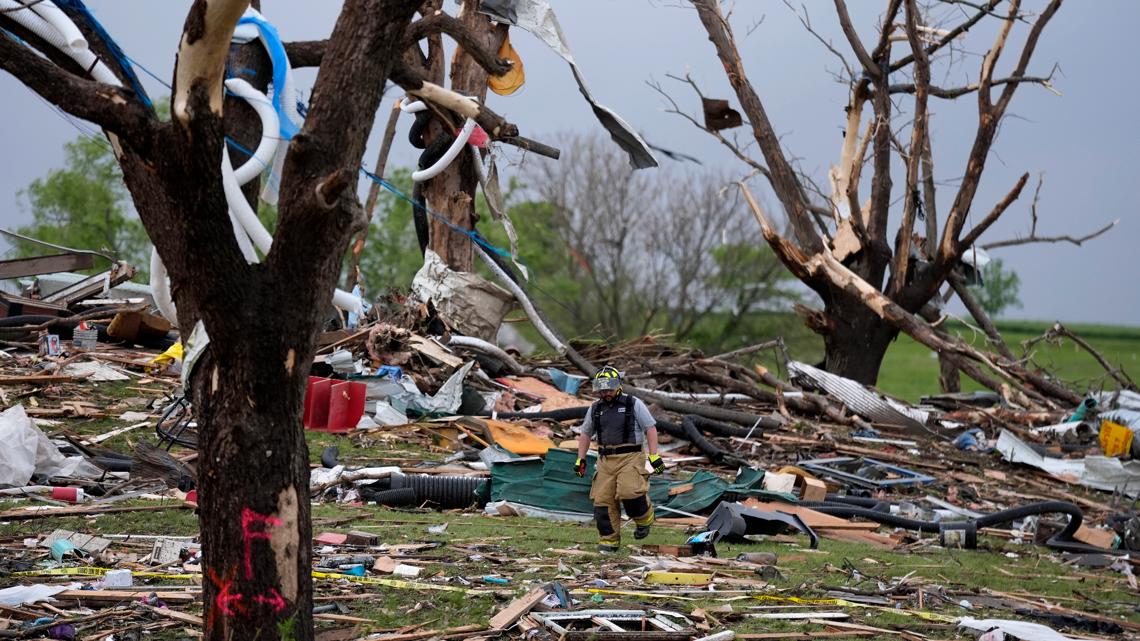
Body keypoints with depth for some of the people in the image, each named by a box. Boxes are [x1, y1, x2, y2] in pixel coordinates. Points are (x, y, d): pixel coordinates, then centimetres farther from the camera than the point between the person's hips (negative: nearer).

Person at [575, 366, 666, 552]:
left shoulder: (634, 404, 0)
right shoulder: (595, 409, 14)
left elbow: (650, 428, -2)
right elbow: (586, 433, 24)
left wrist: (654, 456, -10)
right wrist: (580, 459, 17)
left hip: (630, 458, -5)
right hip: (605, 460, 5)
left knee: (629, 493, -23)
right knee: (602, 500, -3)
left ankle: (644, 519, 8)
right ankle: (609, 540, 7)